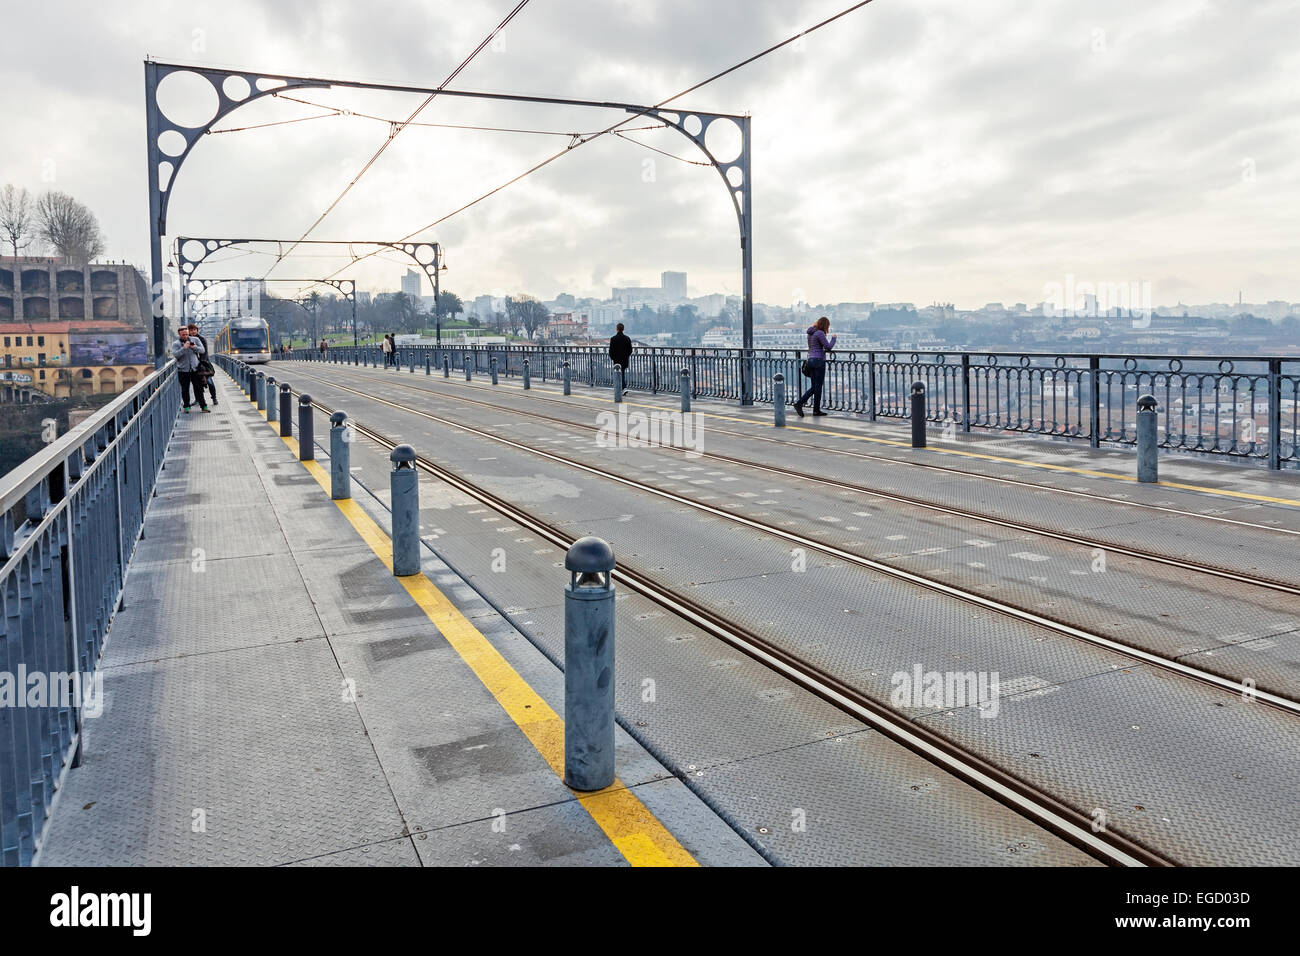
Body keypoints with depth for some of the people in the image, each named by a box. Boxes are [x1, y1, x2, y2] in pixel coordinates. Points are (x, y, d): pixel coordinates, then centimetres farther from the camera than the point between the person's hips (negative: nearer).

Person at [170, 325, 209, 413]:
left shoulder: (193, 340, 8)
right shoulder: (175, 344, 0)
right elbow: (175, 355, -14)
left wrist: (195, 347, -13)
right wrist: (184, 348, -24)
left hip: (195, 369, 2)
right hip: (183, 370, -2)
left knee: (198, 388, 3)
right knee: (185, 389, 4)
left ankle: (203, 406, 7)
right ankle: (186, 407, 13)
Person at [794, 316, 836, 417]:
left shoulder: (810, 333, 14)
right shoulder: (820, 333, -13)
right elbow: (828, 346, -13)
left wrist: (827, 350, 23)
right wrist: (834, 338, 3)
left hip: (810, 360, 8)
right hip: (819, 361, -8)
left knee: (814, 387, 11)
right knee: (818, 386, 1)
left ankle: (799, 403, -1)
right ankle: (816, 410, 8)